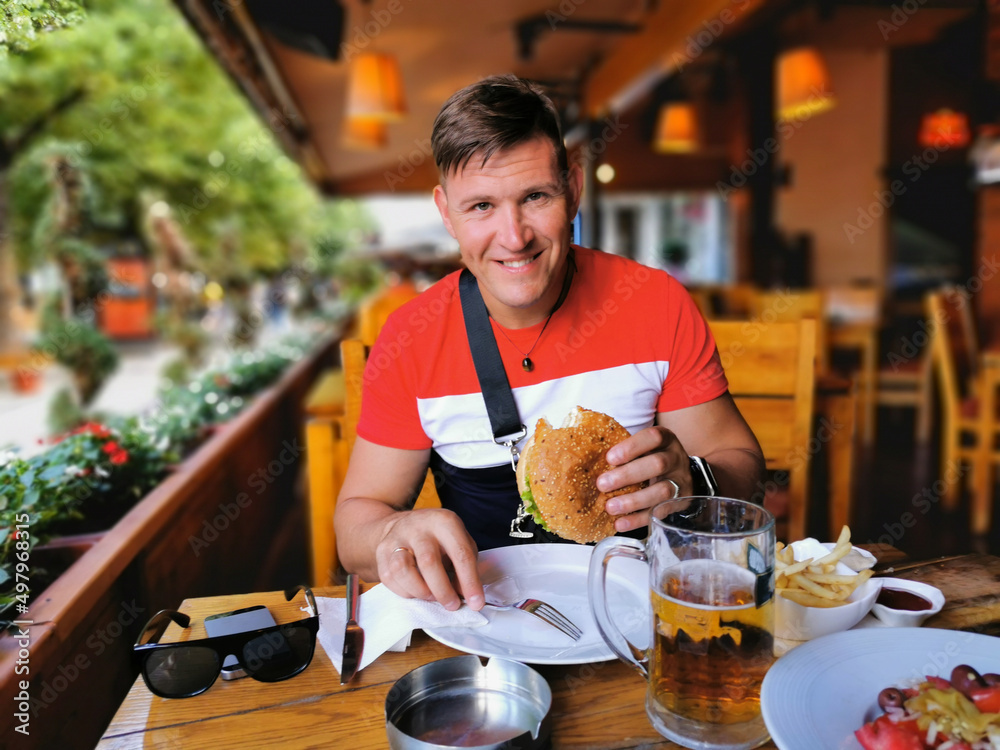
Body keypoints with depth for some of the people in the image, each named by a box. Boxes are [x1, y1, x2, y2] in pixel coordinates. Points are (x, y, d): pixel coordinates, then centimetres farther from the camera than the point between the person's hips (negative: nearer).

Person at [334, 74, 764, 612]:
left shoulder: (658, 305, -10)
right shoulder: (409, 340, -10)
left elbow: (741, 461, -4)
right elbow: (356, 512, -4)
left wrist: (687, 483, -28)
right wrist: (396, 533, -28)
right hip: (485, 601, -2)